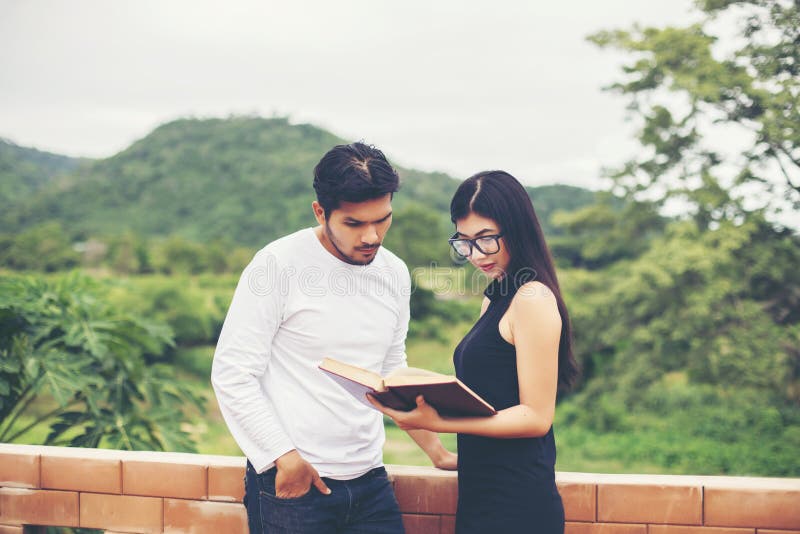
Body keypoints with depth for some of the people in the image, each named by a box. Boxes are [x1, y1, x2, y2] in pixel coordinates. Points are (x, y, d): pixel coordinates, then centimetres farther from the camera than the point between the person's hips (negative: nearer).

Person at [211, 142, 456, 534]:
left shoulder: (395, 274, 7)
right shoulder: (280, 265, -10)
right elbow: (231, 374, -12)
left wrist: (437, 452, 15)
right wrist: (284, 456, -16)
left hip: (369, 484, 5)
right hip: (291, 486, -5)